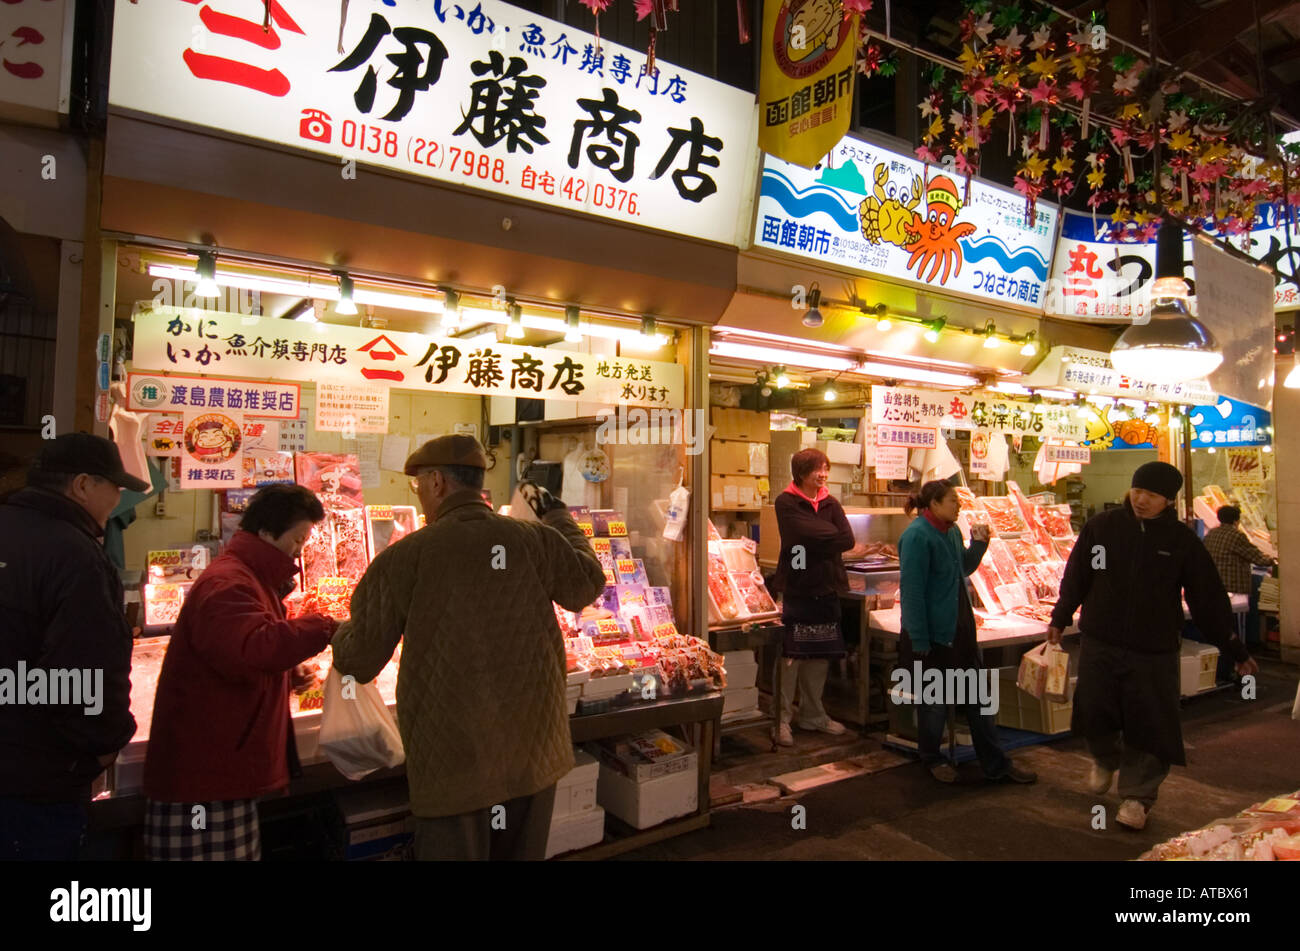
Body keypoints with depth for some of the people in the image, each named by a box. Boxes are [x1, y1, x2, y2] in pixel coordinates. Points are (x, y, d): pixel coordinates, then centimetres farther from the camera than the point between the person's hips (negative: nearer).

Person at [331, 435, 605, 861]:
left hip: (452, 766, -3)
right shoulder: (537, 540, -7)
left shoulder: (404, 557, -13)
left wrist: (342, 633, 21)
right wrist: (556, 514, 23)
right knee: (524, 853, 21)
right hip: (535, 757, 3)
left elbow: (359, 662, -3)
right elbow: (588, 585, 13)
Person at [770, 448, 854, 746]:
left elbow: (847, 540, -2)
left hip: (826, 588, 6)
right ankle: (782, 718, 6)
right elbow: (807, 535, -18)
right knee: (790, 655, -4)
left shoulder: (831, 504, 12)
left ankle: (813, 714, 26)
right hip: (795, 588, -5)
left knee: (820, 655, 12)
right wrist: (832, 536, -5)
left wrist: (820, 542, -13)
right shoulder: (786, 502, -4)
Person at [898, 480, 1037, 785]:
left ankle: (996, 764, 26)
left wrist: (979, 544, 3)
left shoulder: (952, 531, 7)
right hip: (931, 634, -8)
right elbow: (912, 591, -21)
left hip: (960, 629, 8)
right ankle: (932, 760, 29)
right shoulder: (917, 536, -20)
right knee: (935, 702, 8)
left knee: (978, 698, 14)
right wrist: (919, 640, -21)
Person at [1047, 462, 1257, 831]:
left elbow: (1208, 600, 2)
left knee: (1150, 725, 2)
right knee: (1093, 712, 5)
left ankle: (1137, 794, 21)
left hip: (1154, 651, -1)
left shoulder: (1182, 540, -3)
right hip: (1100, 644, 1)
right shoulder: (1101, 526, -2)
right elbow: (1076, 577, 7)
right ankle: (1105, 760, 38)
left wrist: (1234, 649, 4)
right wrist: (1060, 619, 9)